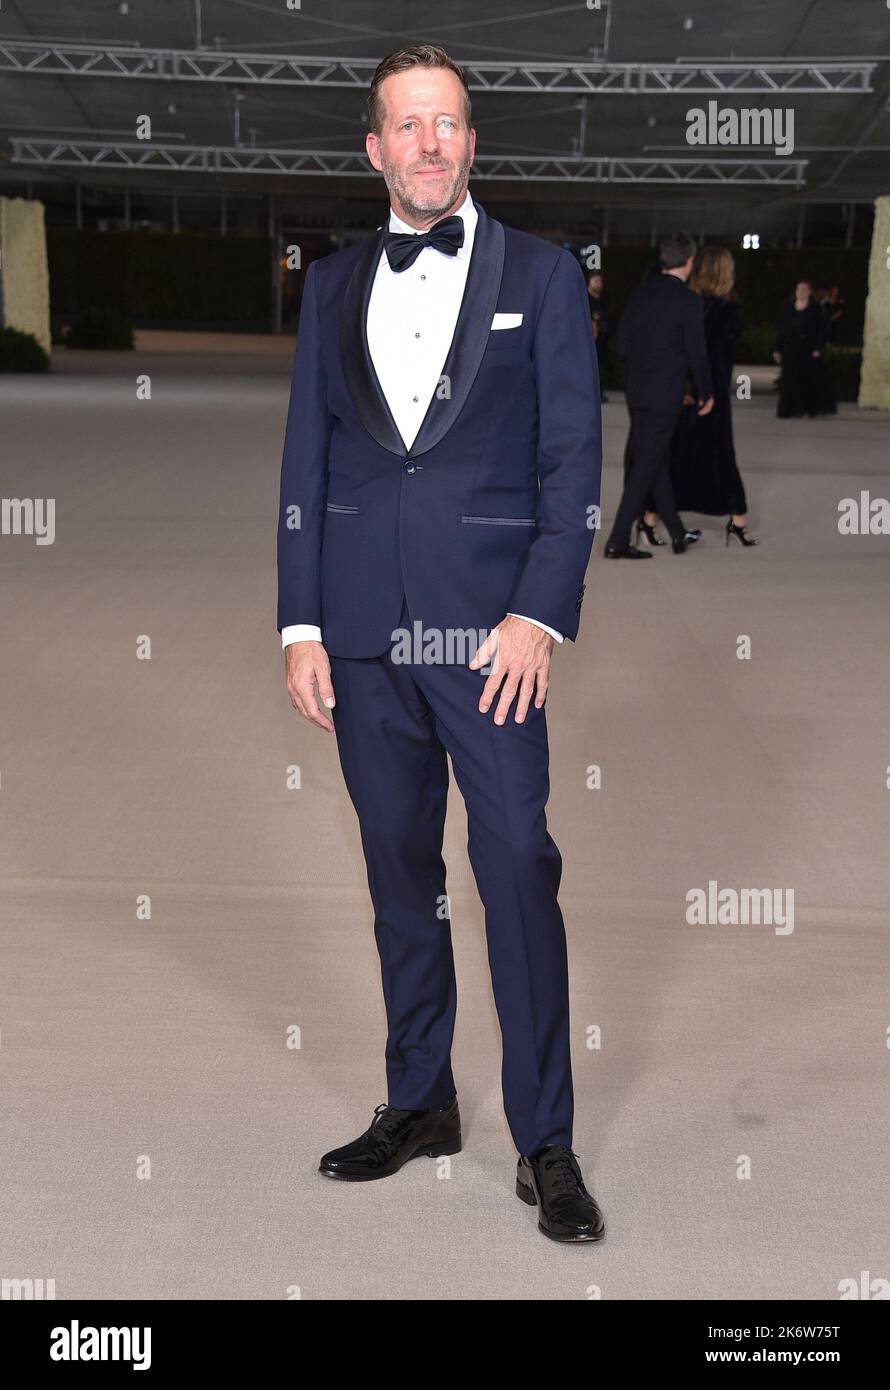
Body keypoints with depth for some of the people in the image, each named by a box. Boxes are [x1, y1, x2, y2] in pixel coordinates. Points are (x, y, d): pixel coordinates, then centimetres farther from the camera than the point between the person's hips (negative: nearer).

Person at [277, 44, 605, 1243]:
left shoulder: (540, 275, 5)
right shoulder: (333, 284, 13)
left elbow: (573, 459, -1)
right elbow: (305, 460, 11)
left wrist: (541, 613, -12)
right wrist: (301, 625, 3)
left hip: (490, 626, -3)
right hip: (364, 629, 3)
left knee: (519, 876, -4)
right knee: (399, 873, 11)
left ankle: (545, 1141, 8)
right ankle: (420, 1102, 26)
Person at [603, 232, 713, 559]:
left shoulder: (640, 294, 5)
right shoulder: (688, 301, -12)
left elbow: (623, 344, 8)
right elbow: (696, 353, -9)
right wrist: (706, 393, 4)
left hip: (636, 391, 7)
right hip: (666, 394, -7)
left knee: (657, 461, 15)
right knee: (646, 466, -2)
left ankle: (678, 533, 27)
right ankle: (618, 541, -4)